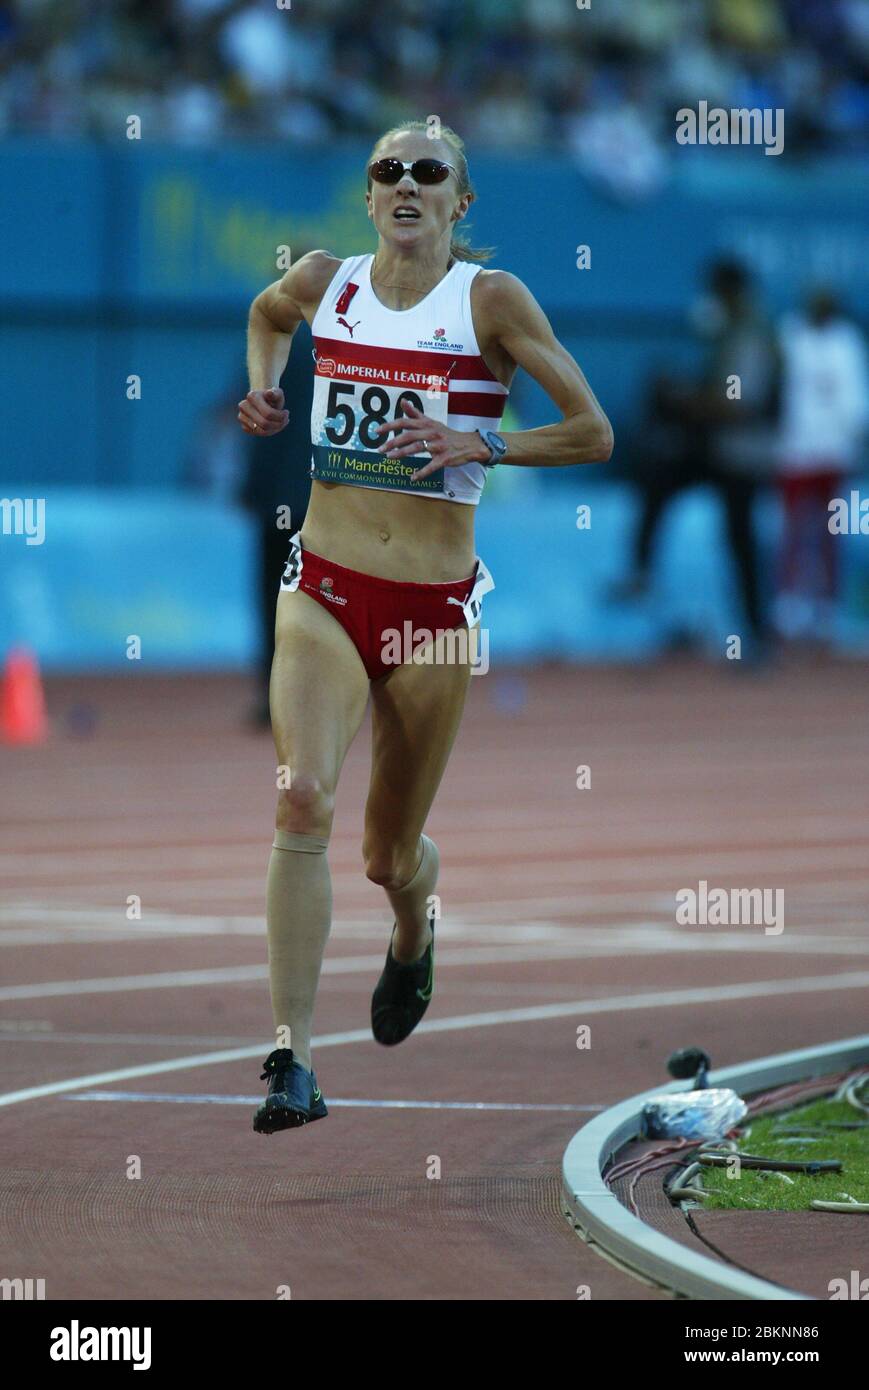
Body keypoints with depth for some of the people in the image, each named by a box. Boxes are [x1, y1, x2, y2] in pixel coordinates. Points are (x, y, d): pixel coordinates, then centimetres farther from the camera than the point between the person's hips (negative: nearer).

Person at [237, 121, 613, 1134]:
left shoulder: (489, 299, -5)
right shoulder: (326, 283, 4)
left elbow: (593, 433, -4)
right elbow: (267, 313, 29)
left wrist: (476, 446, -16)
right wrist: (262, 387, 10)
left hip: (434, 606, -1)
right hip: (324, 592, 1)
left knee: (390, 854, 12)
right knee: (303, 804, -21)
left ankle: (412, 939, 51)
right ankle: (291, 1061, -23)